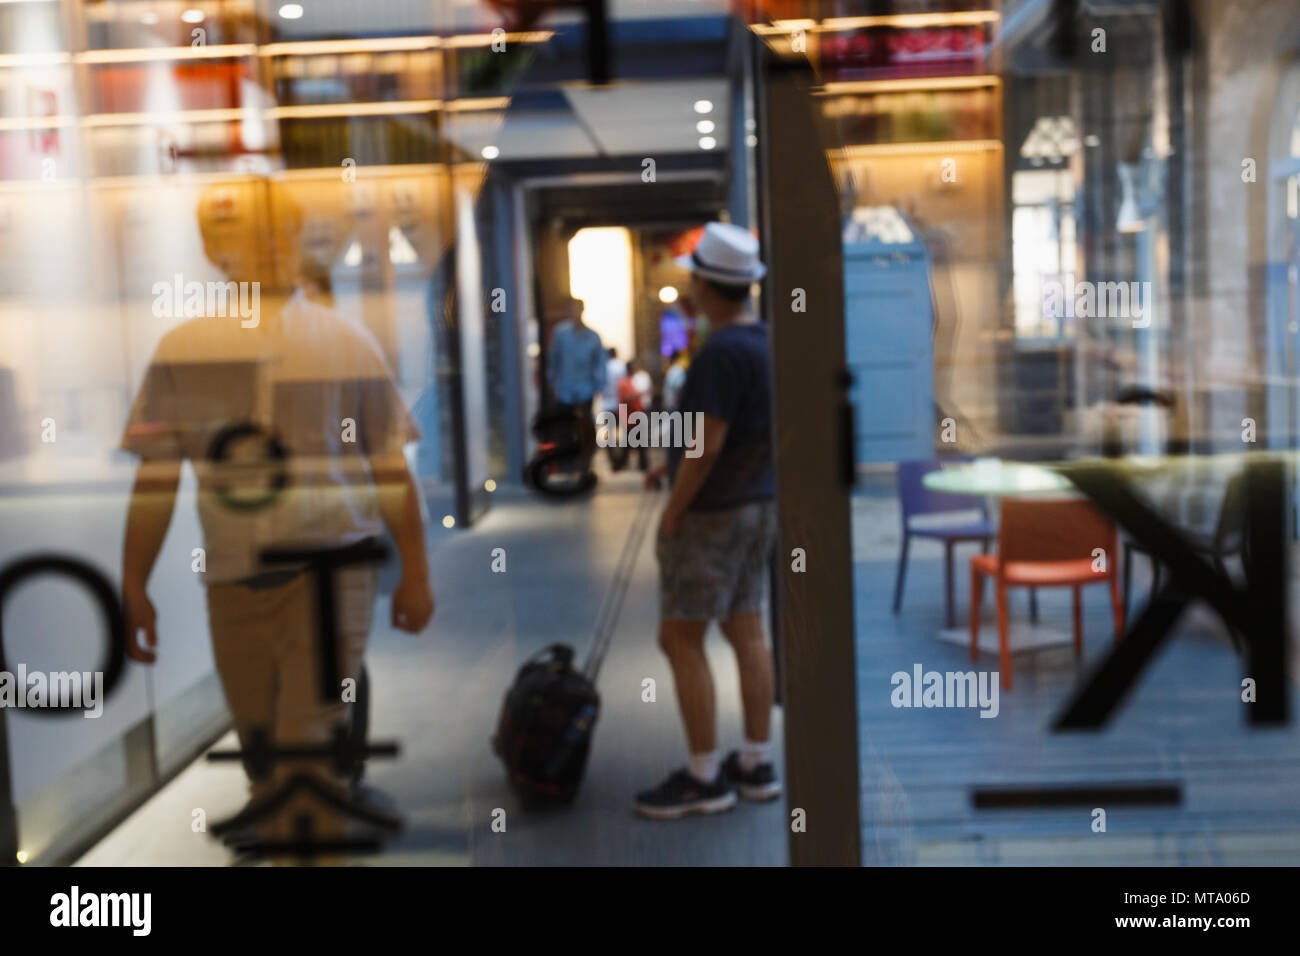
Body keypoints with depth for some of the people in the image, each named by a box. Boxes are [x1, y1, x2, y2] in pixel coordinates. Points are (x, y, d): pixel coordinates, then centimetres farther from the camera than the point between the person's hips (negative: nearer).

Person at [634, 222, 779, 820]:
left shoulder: (721, 353, -21)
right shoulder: (766, 343, 7)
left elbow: (707, 444, -25)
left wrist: (671, 515, -15)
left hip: (711, 512, -9)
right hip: (758, 505, 9)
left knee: (680, 640, -2)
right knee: (746, 632, 12)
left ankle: (704, 778, 3)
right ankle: (756, 765, 18)